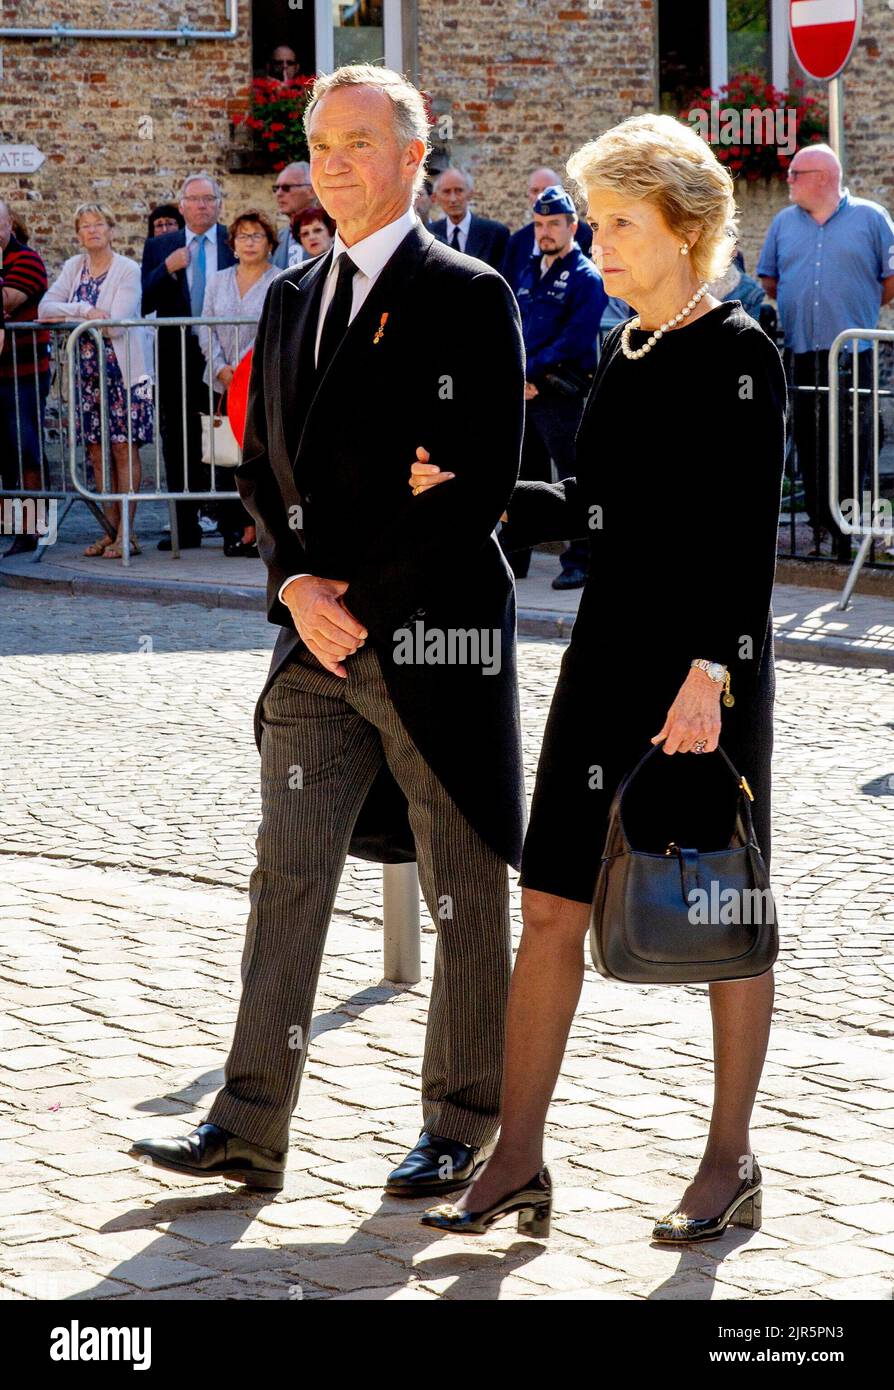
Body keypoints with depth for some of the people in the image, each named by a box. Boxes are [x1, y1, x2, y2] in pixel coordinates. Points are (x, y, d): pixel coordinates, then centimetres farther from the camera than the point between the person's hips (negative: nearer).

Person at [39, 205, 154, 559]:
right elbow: (45, 308, 0)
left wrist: (67, 317, -8)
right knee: (97, 452, 5)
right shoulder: (73, 268, 10)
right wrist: (84, 311, -16)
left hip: (122, 370, -5)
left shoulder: (128, 270, -7)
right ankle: (110, 530, 10)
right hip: (88, 372, 5)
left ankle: (126, 533, -4)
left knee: (124, 449, -5)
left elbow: (115, 325, -16)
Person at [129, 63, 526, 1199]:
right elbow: (265, 467, 15)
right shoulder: (290, 299, 14)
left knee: (463, 893, 5)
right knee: (287, 876, 3)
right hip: (318, 640, 6)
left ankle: (464, 1127, 16)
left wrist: (361, 594, -12)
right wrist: (297, 586, -2)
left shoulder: (469, 297, -6)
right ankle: (249, 1128, 5)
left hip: (438, 637, -6)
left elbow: (481, 480, -12)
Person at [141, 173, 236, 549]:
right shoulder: (159, 248, 10)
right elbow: (143, 303, 3)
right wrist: (167, 269, -12)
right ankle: (186, 527, 9)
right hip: (177, 359, 2)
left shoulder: (236, 243, 4)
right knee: (180, 444, 5)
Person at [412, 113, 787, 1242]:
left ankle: (730, 1163, 15)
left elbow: (747, 532, -14)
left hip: (709, 660, -7)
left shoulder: (739, 352, -10)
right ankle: (518, 1162, 8)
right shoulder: (619, 352, 13)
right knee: (550, 904, 3)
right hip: (609, 650, 7)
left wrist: (712, 670, -21)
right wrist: (464, 492, 9)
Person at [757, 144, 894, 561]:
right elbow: (768, 279, 19)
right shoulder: (784, 222, 13)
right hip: (800, 352, 4)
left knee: (854, 445, -6)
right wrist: (795, 309, 11)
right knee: (809, 445, 5)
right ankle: (821, 529, 11)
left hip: (852, 353, -4)